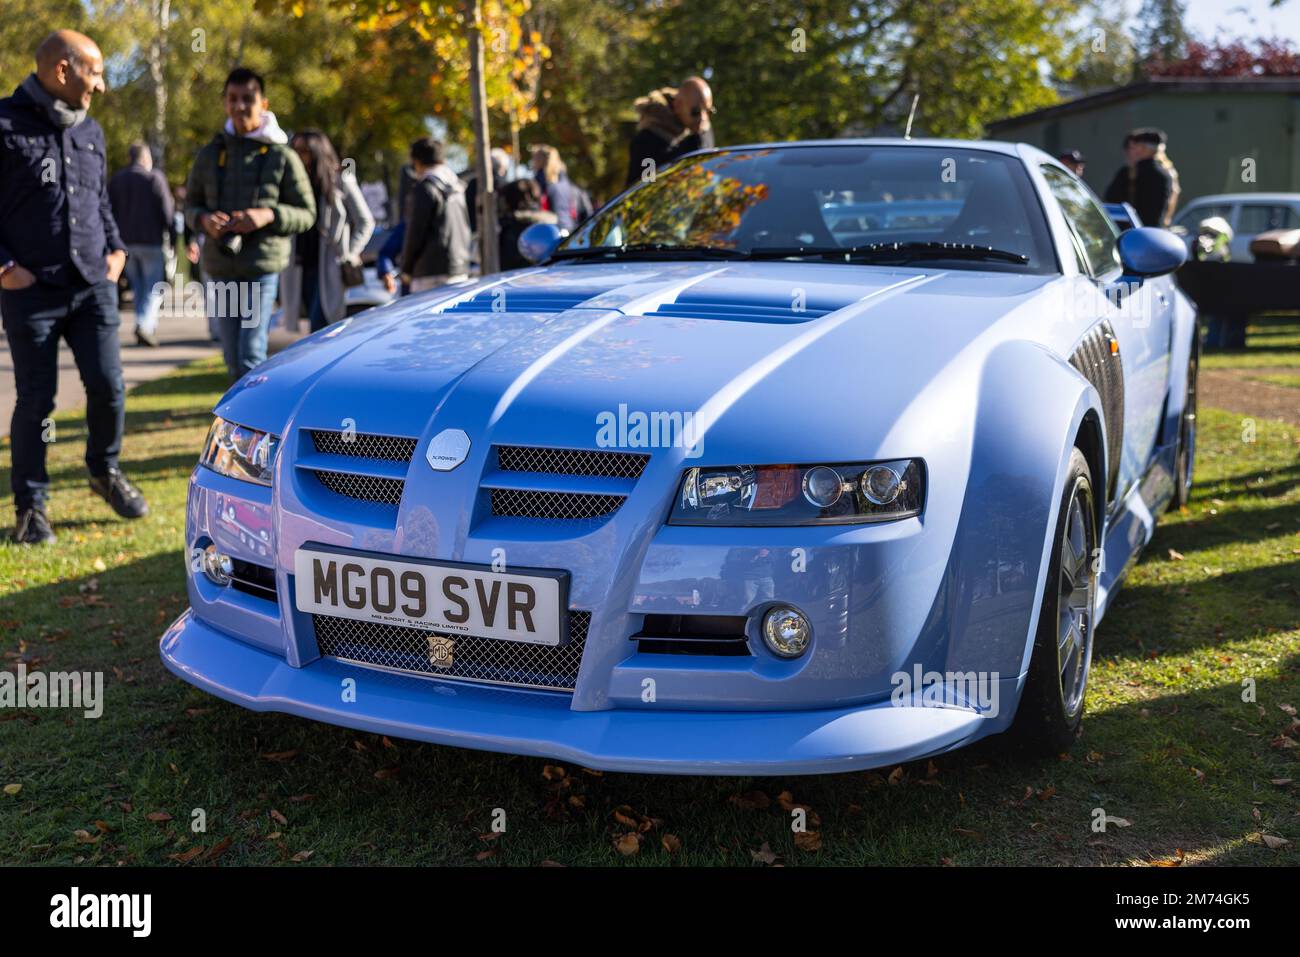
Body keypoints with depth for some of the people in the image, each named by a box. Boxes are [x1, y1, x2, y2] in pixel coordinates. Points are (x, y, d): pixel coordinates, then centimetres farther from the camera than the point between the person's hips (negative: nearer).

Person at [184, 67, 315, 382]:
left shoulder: (282, 157, -1)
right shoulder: (210, 155, 9)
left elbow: (307, 214, 2)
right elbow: (191, 205, 17)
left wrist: (269, 215, -17)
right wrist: (203, 219, -7)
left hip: (263, 267, -4)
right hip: (220, 267, 4)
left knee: (251, 356, -11)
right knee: (233, 359, 10)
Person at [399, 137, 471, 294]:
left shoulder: (424, 189, -11)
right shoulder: (457, 184, 15)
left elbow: (415, 233, -11)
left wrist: (406, 269, 1)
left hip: (432, 273, -9)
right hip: (461, 269, 9)